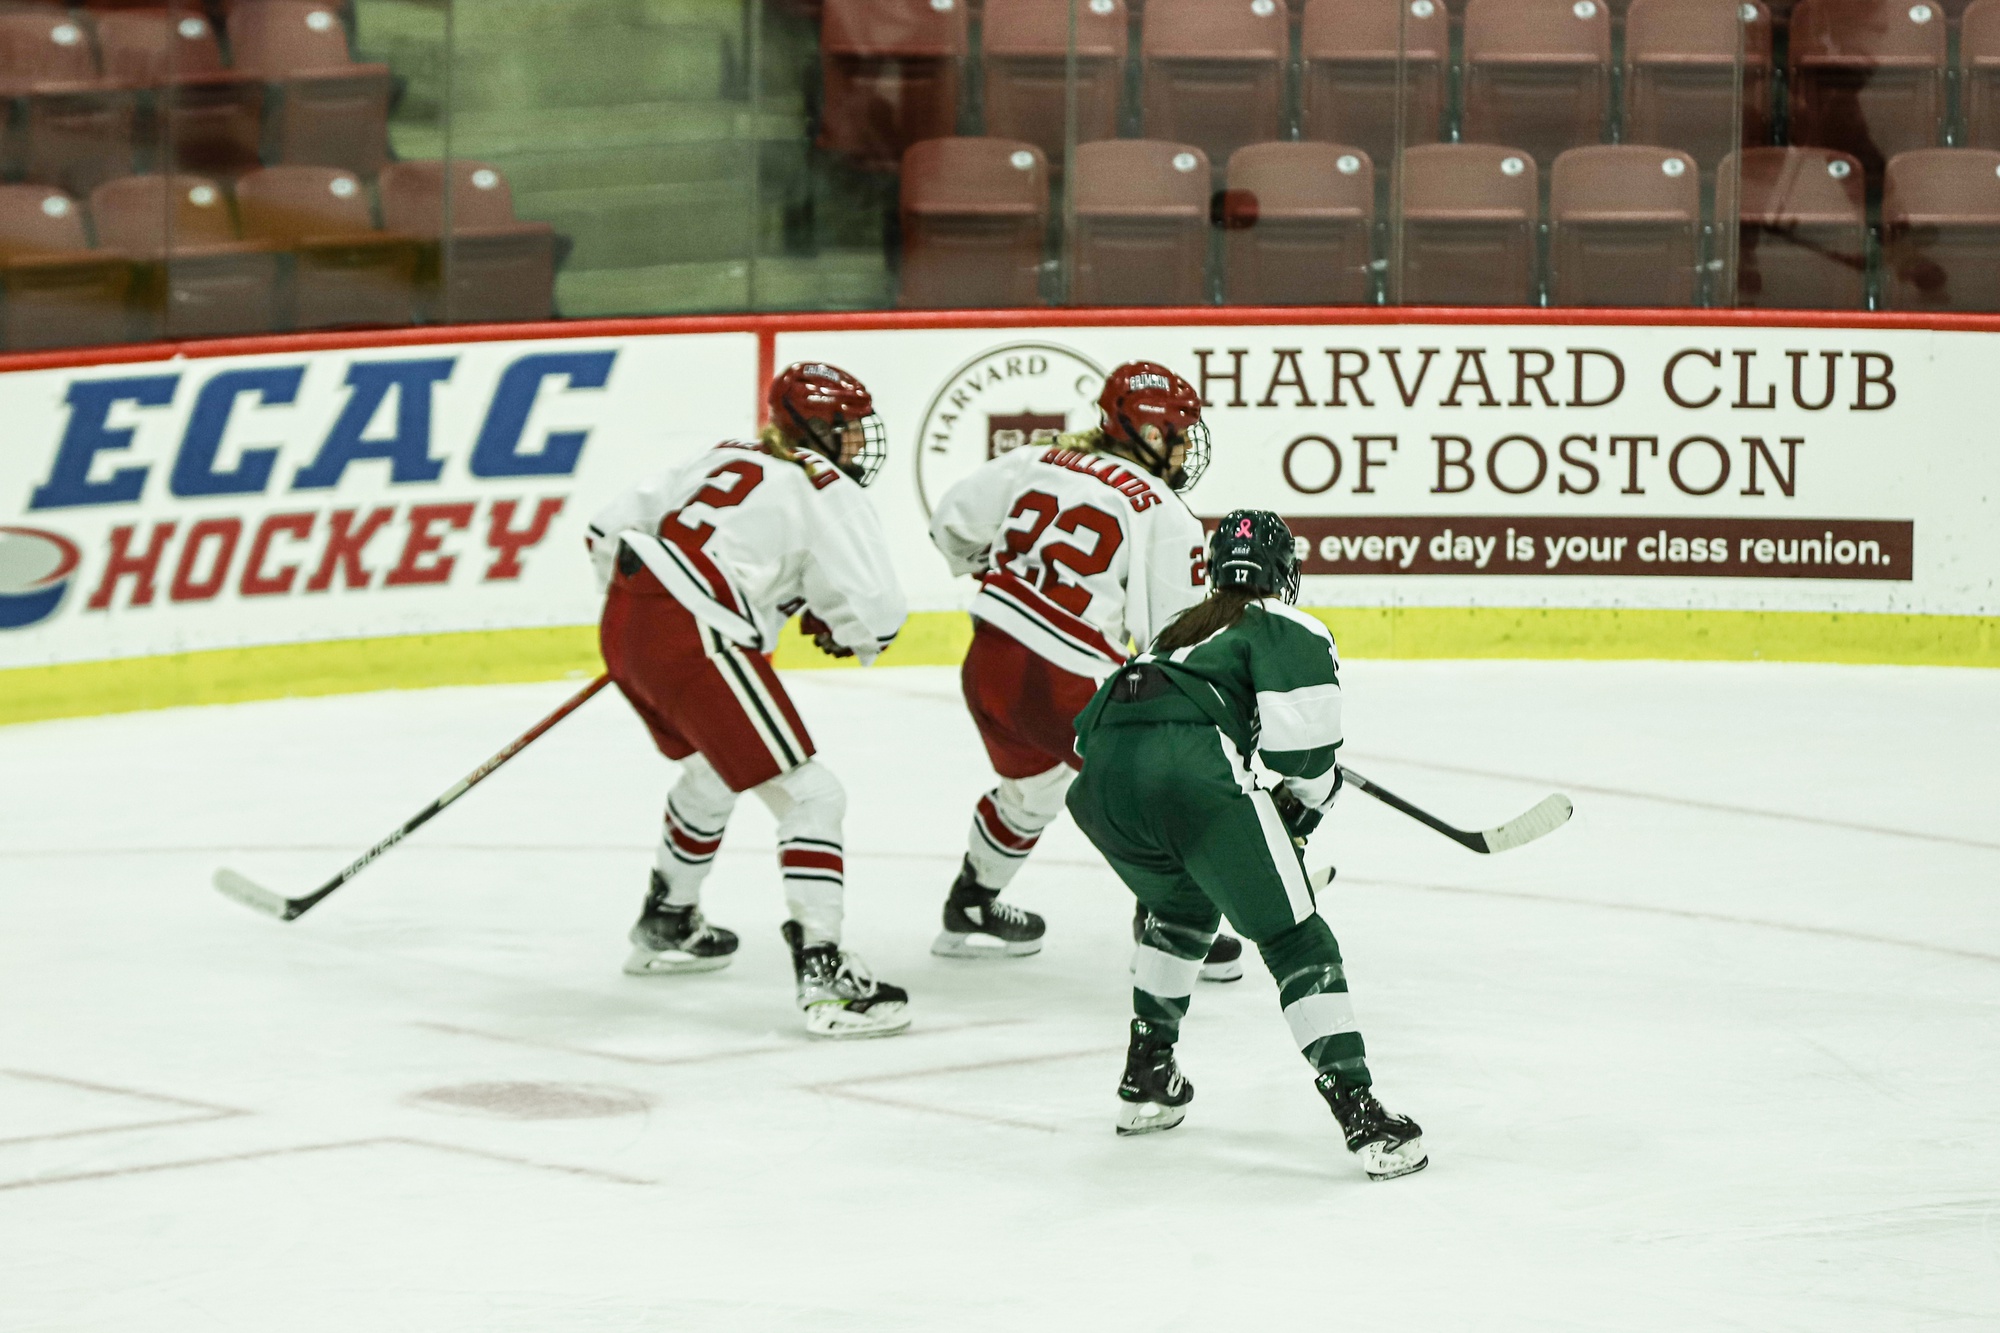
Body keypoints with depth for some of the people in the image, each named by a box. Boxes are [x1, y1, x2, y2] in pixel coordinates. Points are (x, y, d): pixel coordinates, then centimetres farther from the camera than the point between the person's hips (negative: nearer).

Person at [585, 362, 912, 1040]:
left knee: (711, 770, 34)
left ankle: (667, 924, 49)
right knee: (809, 797, -5)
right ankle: (823, 972, -15)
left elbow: (613, 528, 22)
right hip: (698, 644, -9)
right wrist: (836, 628, 14)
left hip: (625, 626, 9)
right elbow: (876, 615, -8)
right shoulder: (825, 491, 0)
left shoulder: (728, 458, 21)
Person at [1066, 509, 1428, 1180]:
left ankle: (1146, 1079, 36)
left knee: (1183, 905, 35)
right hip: (1189, 771, -7)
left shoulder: (1185, 630, 37)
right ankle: (1359, 1113, -9)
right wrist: (1305, 798, 17)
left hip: (1103, 777, 7)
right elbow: (1299, 730, -4)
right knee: (1293, 940, 0)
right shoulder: (1288, 629, 16)